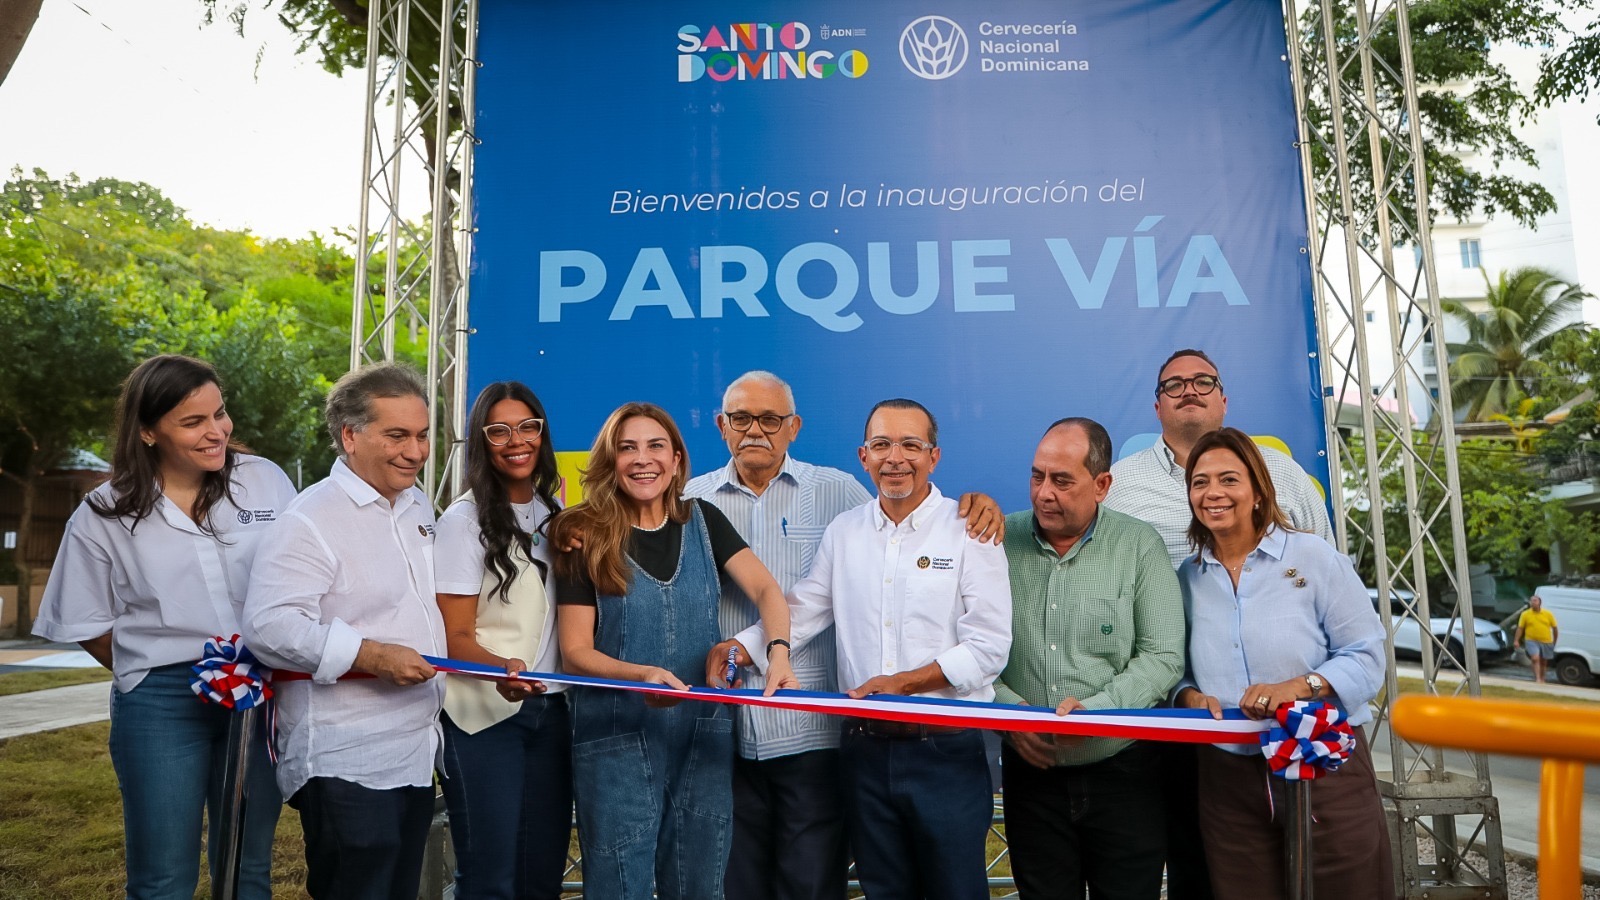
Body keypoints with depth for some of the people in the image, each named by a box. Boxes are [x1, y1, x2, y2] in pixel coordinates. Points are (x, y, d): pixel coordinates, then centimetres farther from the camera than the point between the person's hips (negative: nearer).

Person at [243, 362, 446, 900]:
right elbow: (268, 625, -25)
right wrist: (372, 656, -28)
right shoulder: (311, 519, -15)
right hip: (345, 766, -8)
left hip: (416, 755, 8)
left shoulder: (419, 508, 11)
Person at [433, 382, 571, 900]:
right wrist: (502, 667, -29)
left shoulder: (553, 513, 9)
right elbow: (456, 638, -10)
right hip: (484, 716, -5)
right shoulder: (465, 520, -7)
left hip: (549, 710, 5)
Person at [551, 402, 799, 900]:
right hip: (618, 740, -3)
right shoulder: (588, 538, -6)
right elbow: (576, 650, -7)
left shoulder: (703, 521, 3)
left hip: (705, 735, 3)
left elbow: (766, 589, -6)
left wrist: (778, 651, -26)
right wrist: (640, 675, -25)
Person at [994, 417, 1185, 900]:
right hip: (1030, 772, 1)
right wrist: (1007, 711, -14)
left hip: (1123, 770, -1)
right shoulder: (1002, 541, -1)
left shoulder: (1139, 545, -5)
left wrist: (1095, 708, -19)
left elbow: (1164, 656, -7)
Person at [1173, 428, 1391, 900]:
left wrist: (1300, 686, -22)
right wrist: (1190, 696, -9)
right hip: (1228, 779, 3)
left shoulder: (1314, 556, -4)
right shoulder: (1186, 578, 7)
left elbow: (1366, 656, -6)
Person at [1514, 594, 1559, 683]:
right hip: (1532, 641, -2)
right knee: (1535, 659, -20)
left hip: (1546, 642, 2)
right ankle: (1538, 679, -20)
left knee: (1543, 662, 15)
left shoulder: (1548, 614, 0)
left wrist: (1555, 641, 9)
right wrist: (1517, 640, -8)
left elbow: (1555, 628, 7)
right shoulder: (1525, 614, -3)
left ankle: (1542, 680, 31)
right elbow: (1520, 628, -1)